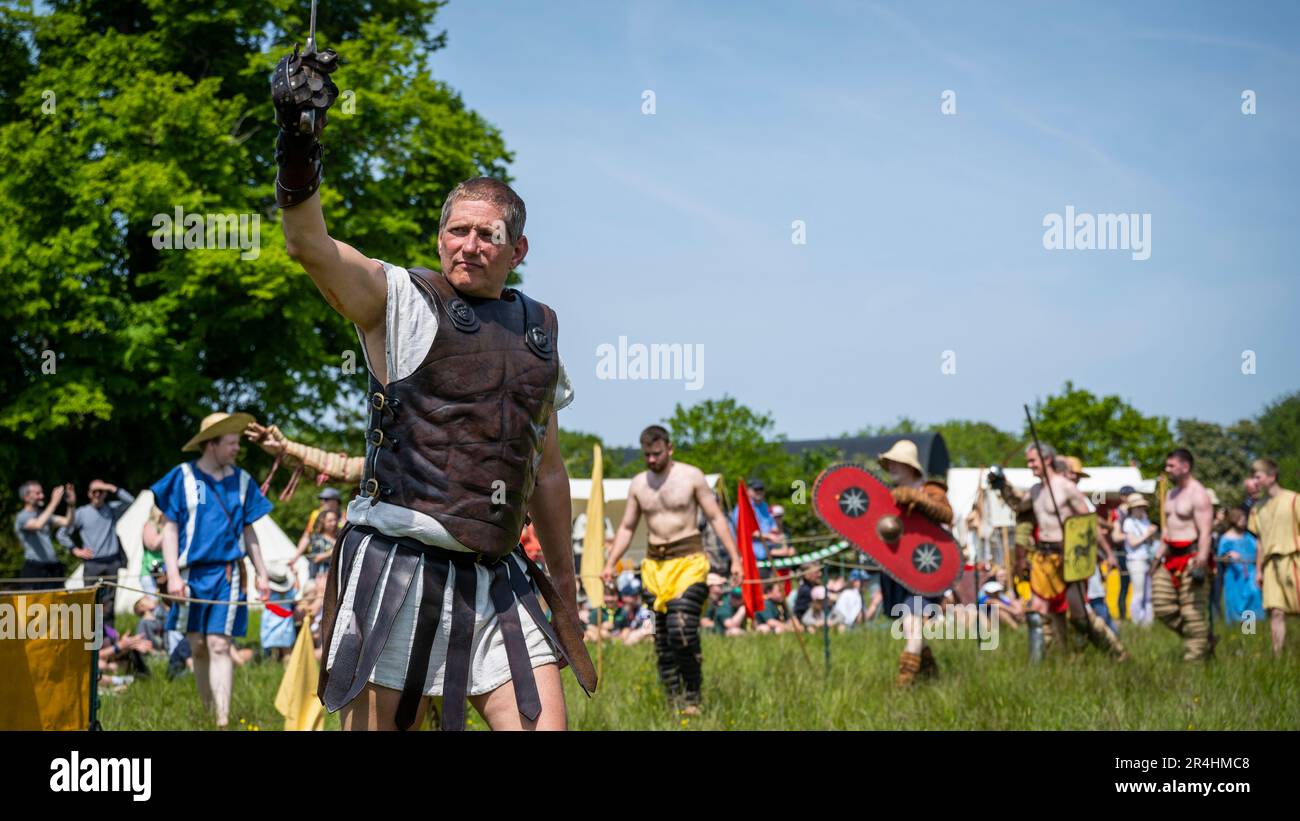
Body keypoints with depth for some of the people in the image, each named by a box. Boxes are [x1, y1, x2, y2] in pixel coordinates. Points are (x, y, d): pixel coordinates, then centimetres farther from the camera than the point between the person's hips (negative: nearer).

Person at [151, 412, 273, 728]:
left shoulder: (242, 481, 9)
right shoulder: (183, 477, 0)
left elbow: (248, 531, 15)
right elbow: (170, 528, 0)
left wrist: (261, 573, 11)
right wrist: (173, 575, -8)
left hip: (227, 574, 0)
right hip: (191, 573, 0)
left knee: (219, 646, -8)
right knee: (198, 648, 6)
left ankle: (223, 721, -13)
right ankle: (207, 714, 18)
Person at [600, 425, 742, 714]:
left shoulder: (691, 476, -2)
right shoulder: (638, 484, 10)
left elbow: (716, 518, 0)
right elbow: (627, 528, 17)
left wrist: (735, 559, -6)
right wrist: (610, 564, 7)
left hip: (688, 560, -5)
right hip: (655, 564, 5)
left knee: (683, 628, -18)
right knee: (662, 638, 2)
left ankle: (692, 697, -8)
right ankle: (674, 700, 8)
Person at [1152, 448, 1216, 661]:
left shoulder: (1198, 495, -12)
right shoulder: (1171, 494, 17)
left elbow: (1205, 533, -18)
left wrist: (1200, 564, -25)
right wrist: (1158, 557, 19)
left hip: (1192, 558, -9)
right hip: (1172, 558, 9)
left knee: (1193, 611, -7)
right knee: (1163, 607, 5)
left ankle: (1195, 656, -2)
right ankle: (1205, 639, 16)